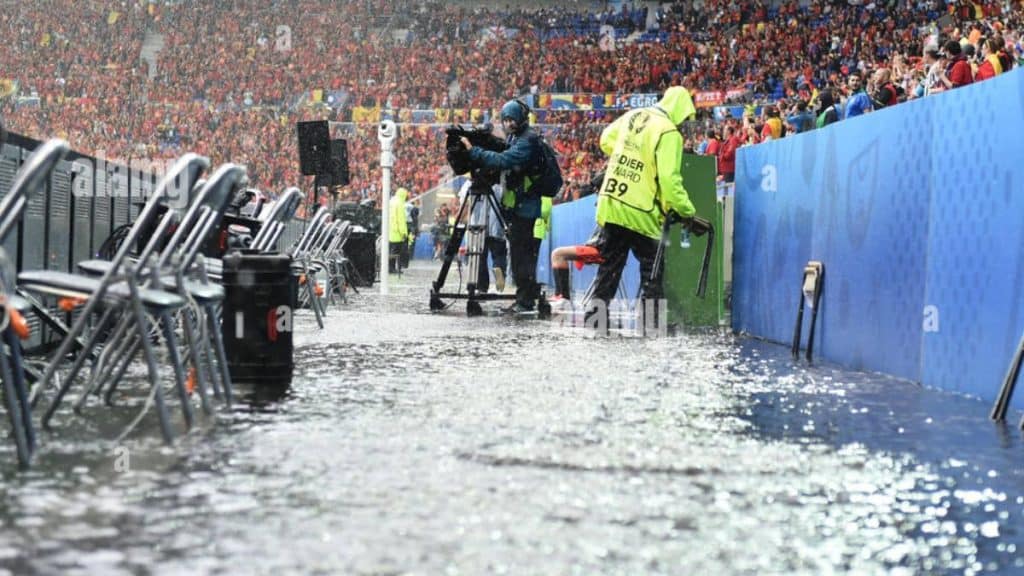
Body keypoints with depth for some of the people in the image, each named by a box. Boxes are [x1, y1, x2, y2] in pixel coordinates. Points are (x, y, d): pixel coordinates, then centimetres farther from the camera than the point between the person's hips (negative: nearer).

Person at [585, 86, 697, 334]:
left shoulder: (632, 116, 6)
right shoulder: (668, 133, -14)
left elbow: (606, 140, 21)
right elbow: (669, 180, -19)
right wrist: (687, 212, -11)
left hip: (611, 203, 6)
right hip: (640, 212, -6)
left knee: (610, 264, 15)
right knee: (652, 268, 7)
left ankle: (596, 312, 11)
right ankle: (650, 323, 5)